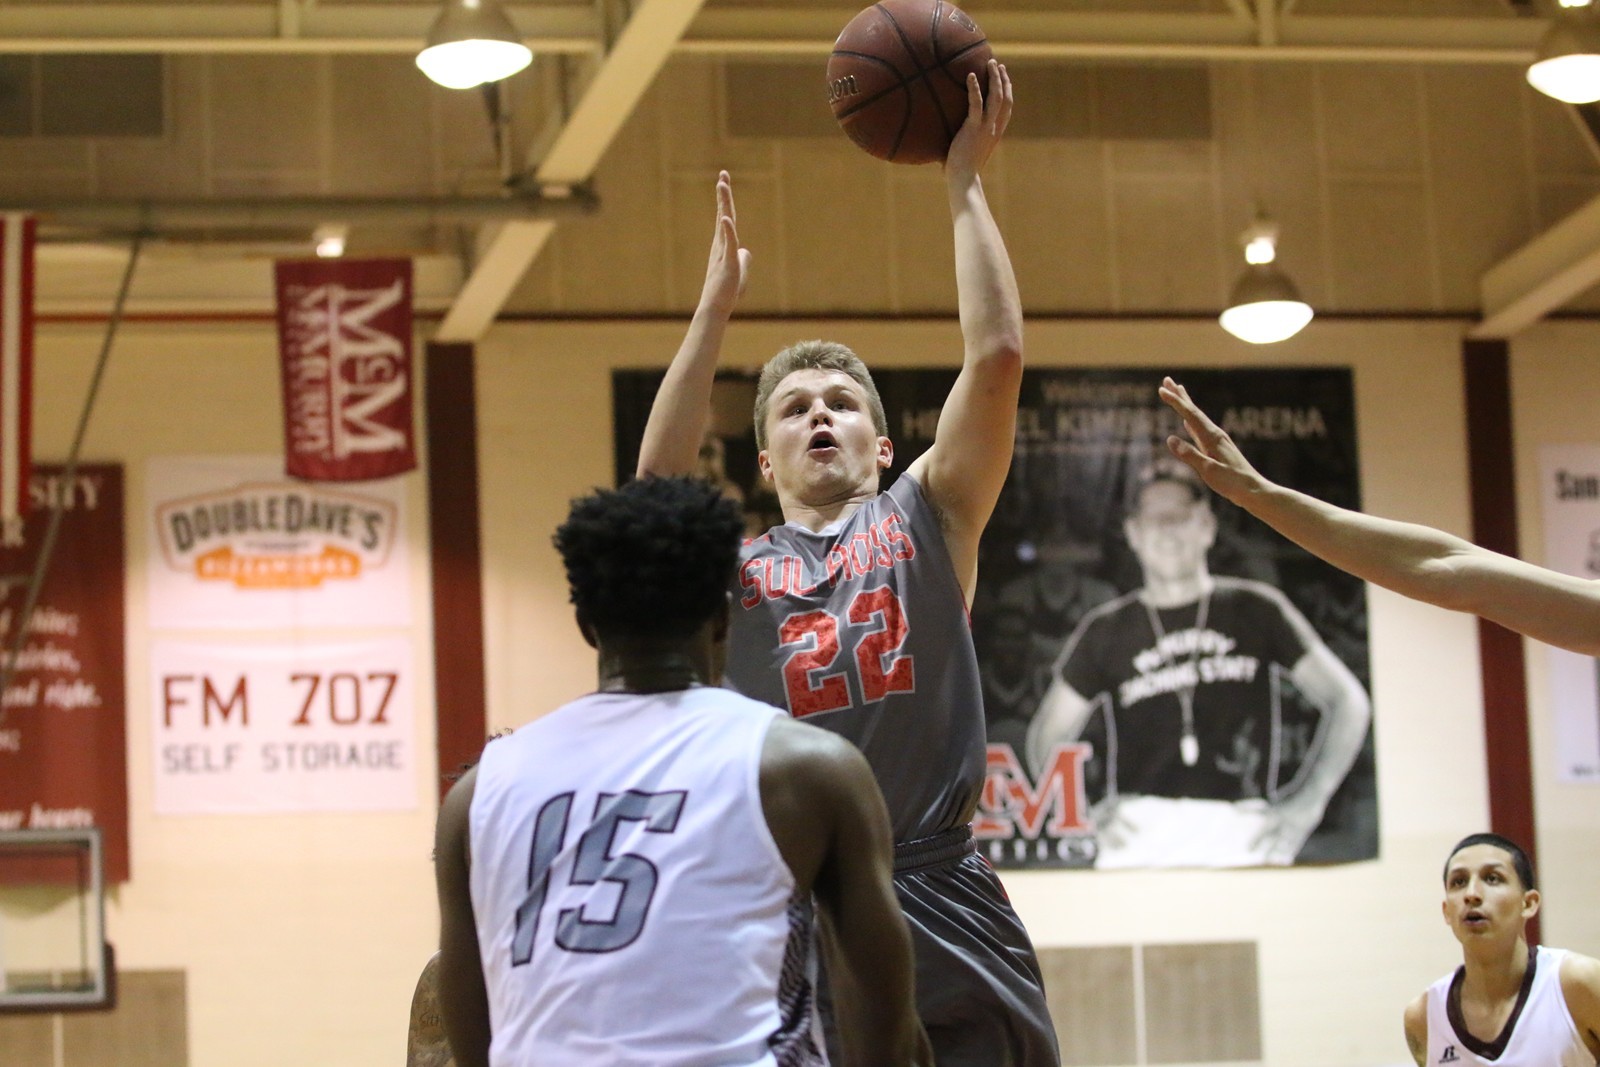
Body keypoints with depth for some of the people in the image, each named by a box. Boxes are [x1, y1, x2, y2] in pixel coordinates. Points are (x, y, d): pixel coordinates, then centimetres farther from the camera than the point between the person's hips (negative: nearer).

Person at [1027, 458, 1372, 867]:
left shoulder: (1255, 610, 14)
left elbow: (1348, 703, 13)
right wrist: (1083, 814, 2)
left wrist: (1304, 808, 3)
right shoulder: (1106, 630, 16)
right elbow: (1047, 738, 20)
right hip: (1140, 832, 0)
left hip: (1240, 833, 0)